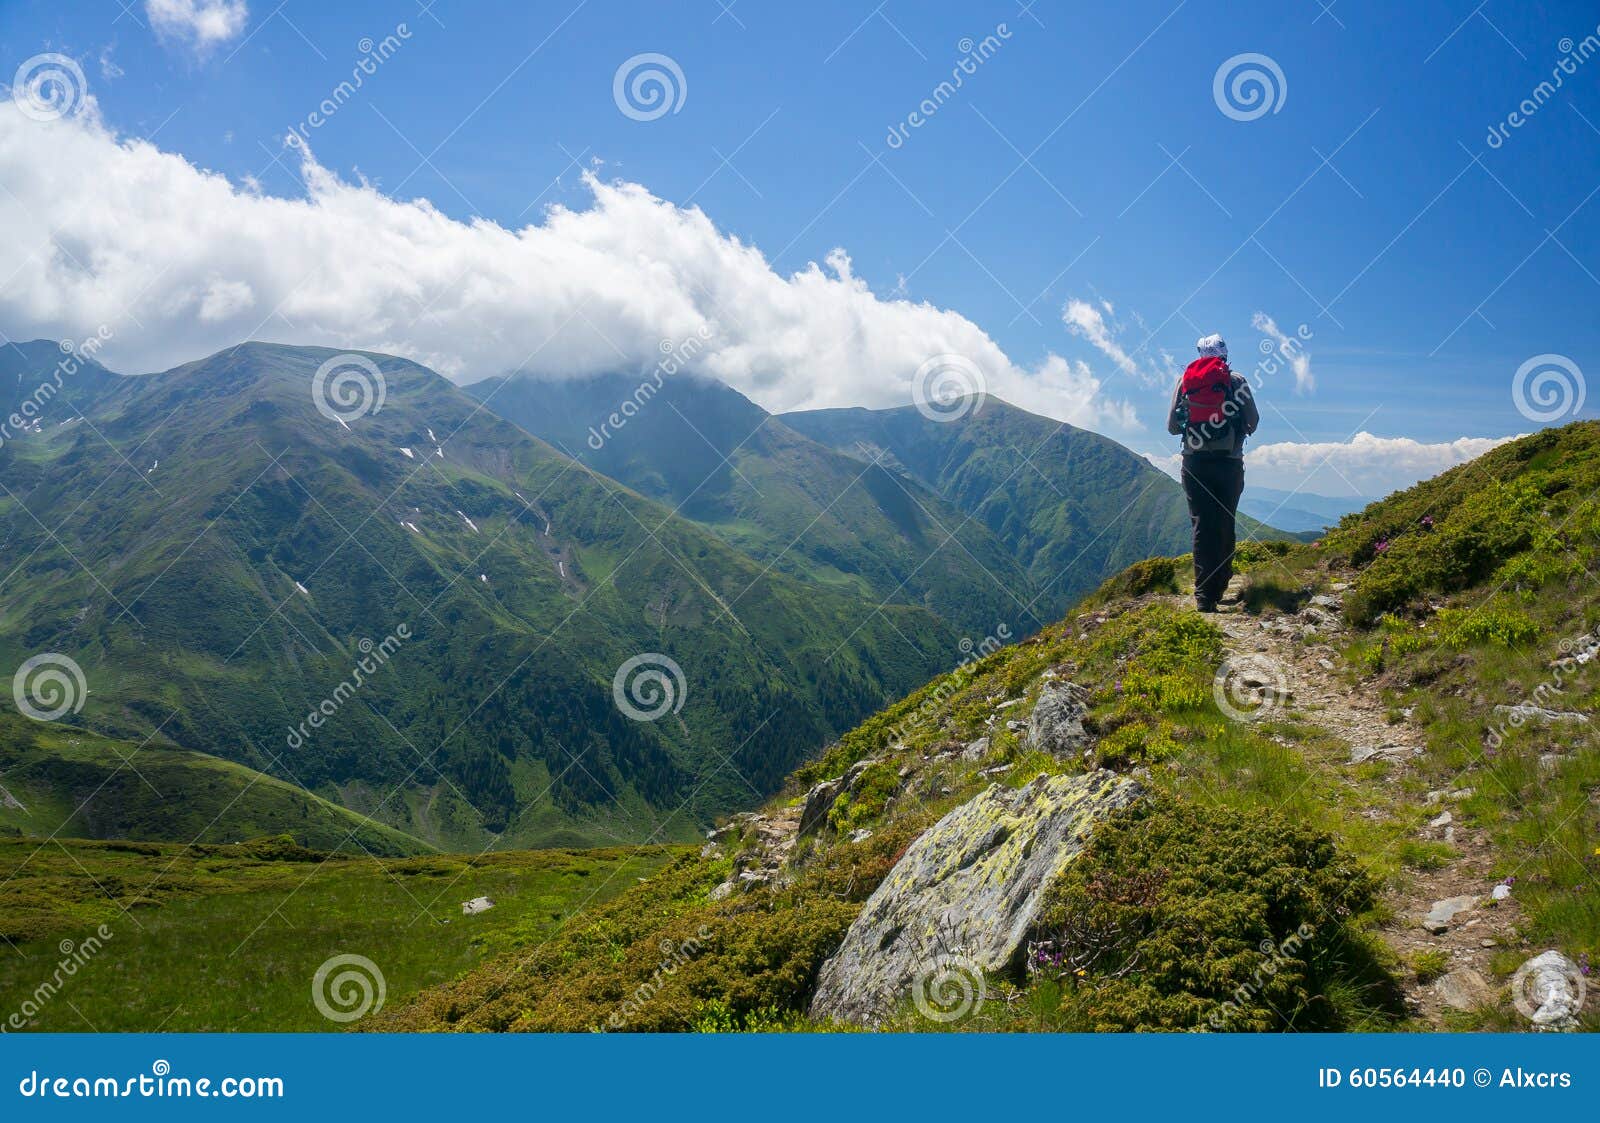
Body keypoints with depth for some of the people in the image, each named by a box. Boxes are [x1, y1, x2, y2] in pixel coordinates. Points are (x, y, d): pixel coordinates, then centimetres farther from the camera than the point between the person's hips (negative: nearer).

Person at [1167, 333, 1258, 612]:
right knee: (1225, 526, 10)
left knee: (1202, 526, -1)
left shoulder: (1184, 381, 4)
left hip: (1195, 461, 1)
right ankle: (1219, 587, 13)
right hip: (1230, 461, -1)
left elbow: (1172, 426, 5)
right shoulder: (1237, 381, 1)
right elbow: (1253, 422, 3)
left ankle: (1204, 595, -9)